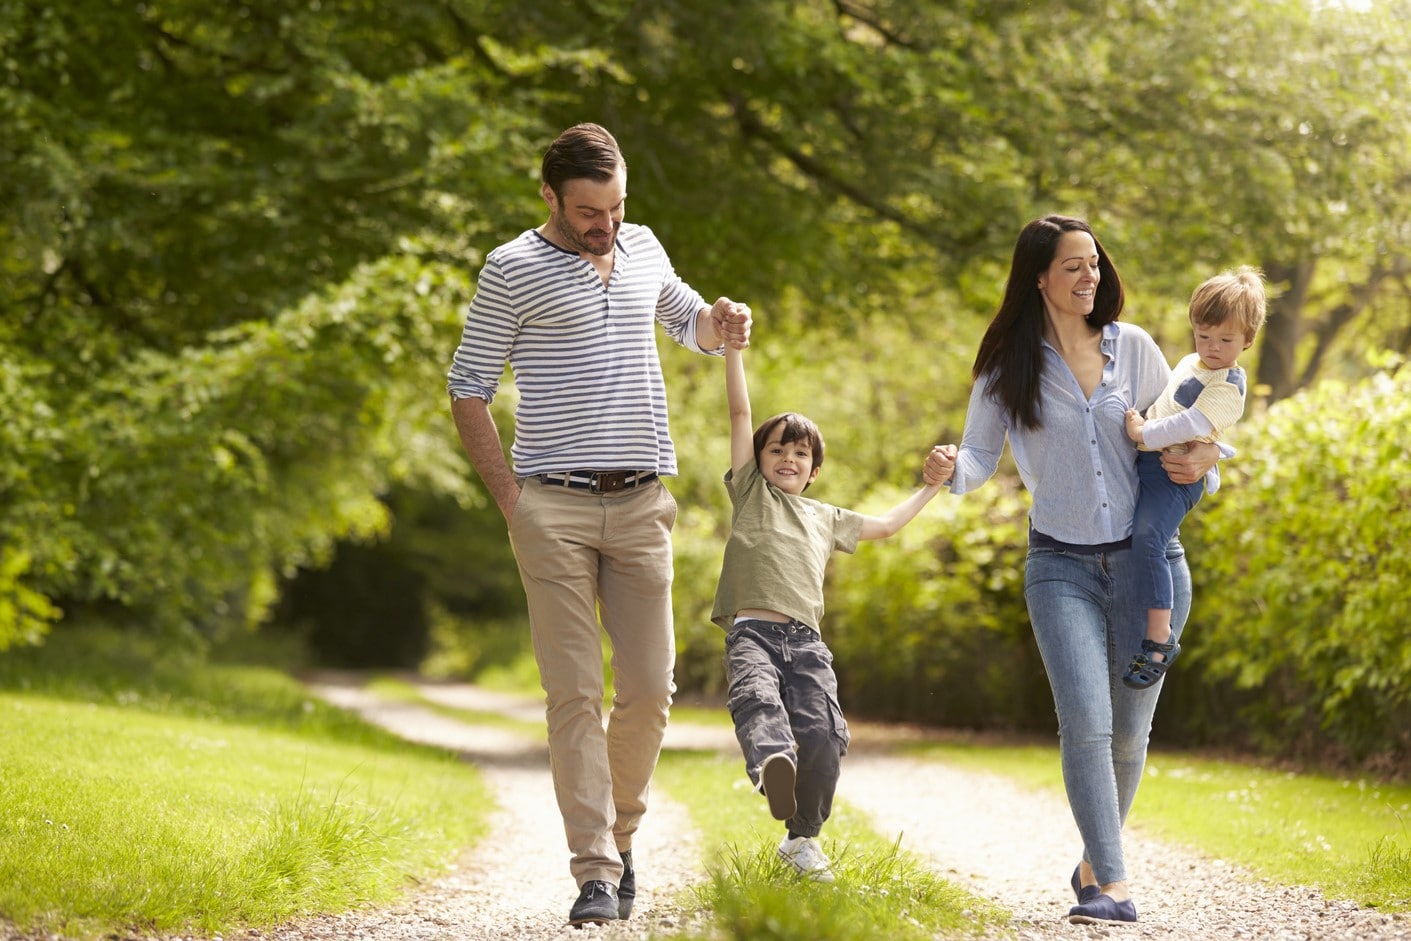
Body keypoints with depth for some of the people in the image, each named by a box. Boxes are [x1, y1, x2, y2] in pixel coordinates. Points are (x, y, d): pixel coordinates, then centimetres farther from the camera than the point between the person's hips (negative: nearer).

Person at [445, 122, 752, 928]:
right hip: (555, 507, -4)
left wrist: (721, 323, 7)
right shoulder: (513, 270, -2)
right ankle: (596, 872, -6)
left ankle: (619, 831, 24)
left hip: (642, 504, 4)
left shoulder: (643, 248, 13)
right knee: (575, 693, -6)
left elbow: (684, 319, 32)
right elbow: (469, 390, 1)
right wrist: (511, 497, -5)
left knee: (650, 688, 3)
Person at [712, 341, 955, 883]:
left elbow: (884, 525, 43)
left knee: (824, 735, -16)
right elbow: (740, 412, 15)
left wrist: (932, 486, 42)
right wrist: (733, 347, 10)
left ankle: (802, 838, 1)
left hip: (805, 641, 4)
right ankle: (771, 762, -68)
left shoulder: (825, 519, 30)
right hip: (751, 632, -3)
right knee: (757, 699, -35)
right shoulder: (750, 491, 20)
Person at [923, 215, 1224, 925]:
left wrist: (1204, 460, -5)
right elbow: (981, 454, 2)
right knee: (1085, 723, -18)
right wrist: (949, 469, -20)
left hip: (1146, 558, 2)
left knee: (1129, 730, 5)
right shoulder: (1006, 366, 2)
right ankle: (1112, 887, -19)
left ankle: (1095, 864, 26)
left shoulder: (1133, 348, 5)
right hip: (1061, 565, -2)